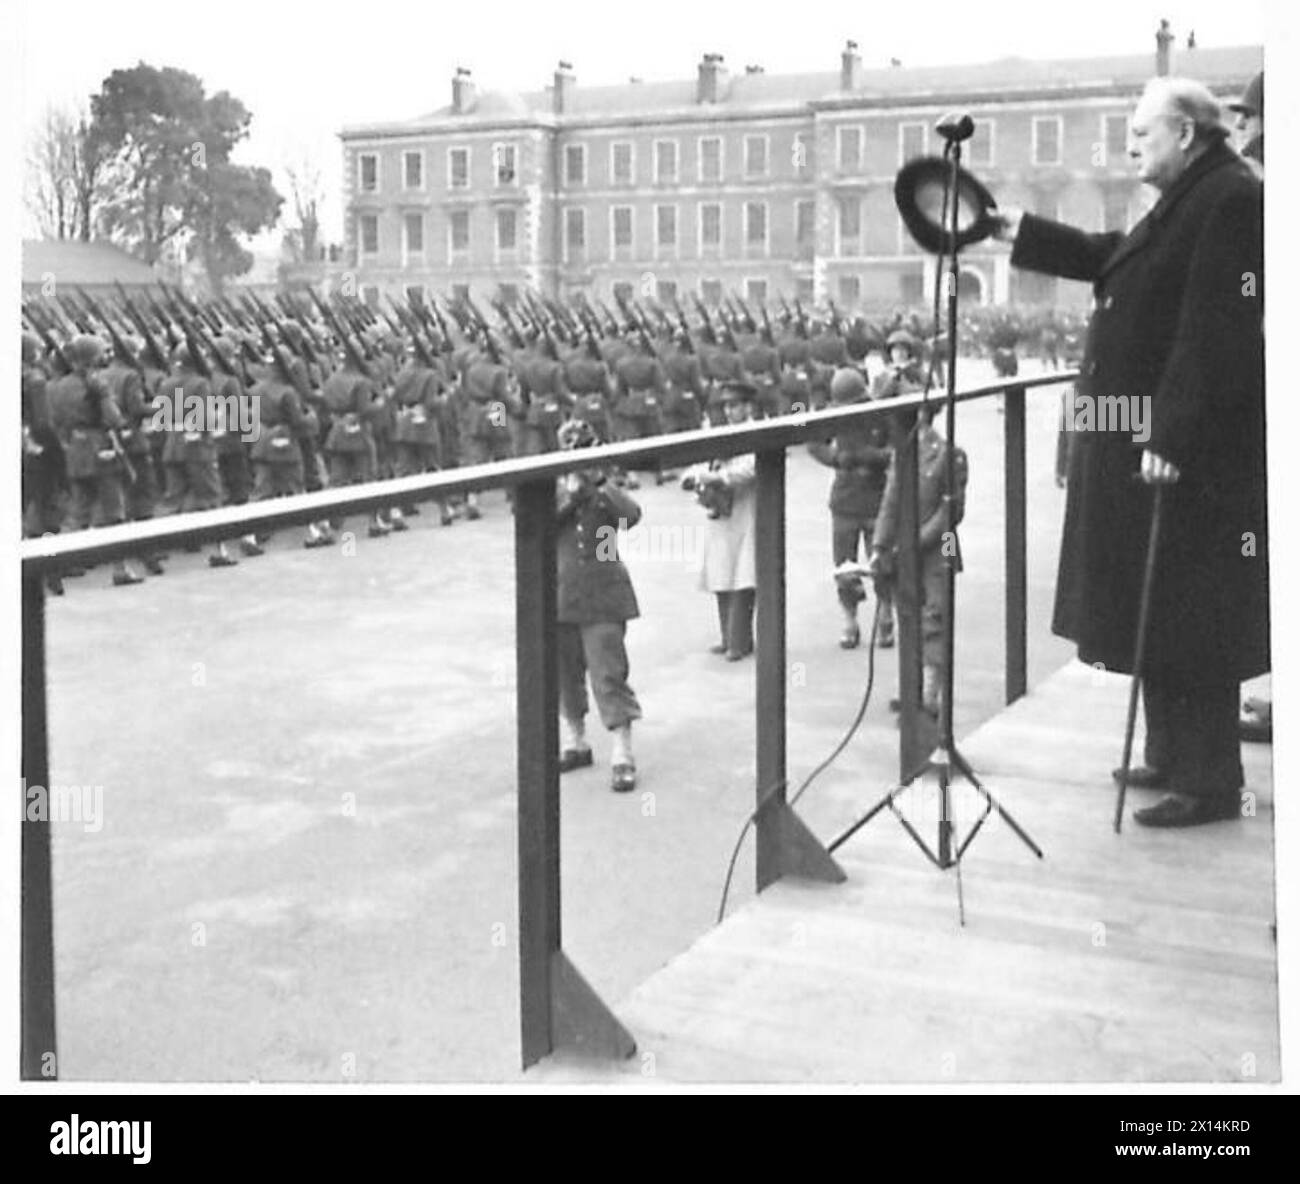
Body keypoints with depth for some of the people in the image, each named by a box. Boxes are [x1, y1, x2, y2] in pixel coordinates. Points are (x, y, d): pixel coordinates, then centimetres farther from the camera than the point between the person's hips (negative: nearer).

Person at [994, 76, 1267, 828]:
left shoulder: (1233, 202, -17)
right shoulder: (1188, 202, 14)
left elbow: (1216, 337, -23)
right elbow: (1109, 259, 25)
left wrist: (1174, 440, -26)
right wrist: (1018, 230, 22)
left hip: (1191, 454, -10)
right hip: (1143, 441, 10)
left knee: (1190, 620, -3)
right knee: (1160, 612, 17)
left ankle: (1210, 784, 8)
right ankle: (1174, 757, 30)